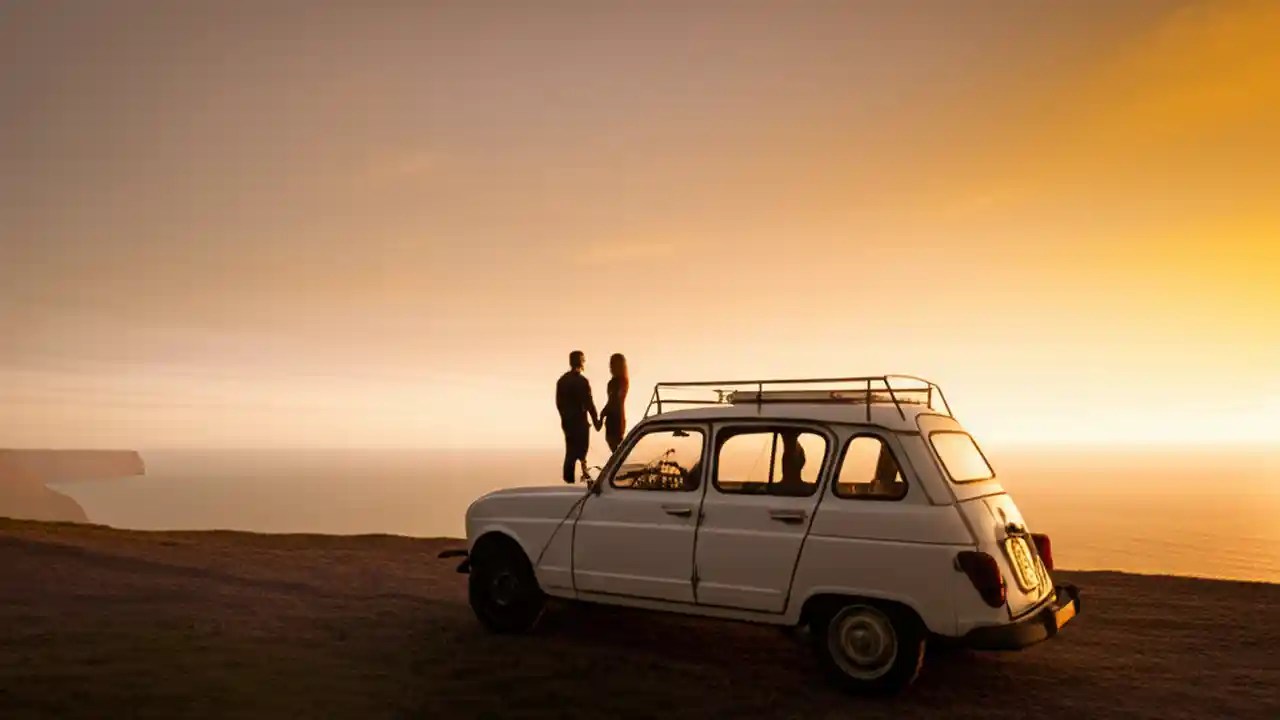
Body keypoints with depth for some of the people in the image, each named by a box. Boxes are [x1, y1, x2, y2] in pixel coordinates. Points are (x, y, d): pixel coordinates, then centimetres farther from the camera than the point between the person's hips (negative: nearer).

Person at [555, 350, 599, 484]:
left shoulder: (562, 380, 6)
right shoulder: (582, 380, -16)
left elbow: (559, 402, 10)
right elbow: (588, 402, -16)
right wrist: (596, 420, -7)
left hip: (567, 421, 7)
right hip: (579, 421, -7)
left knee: (571, 450, 13)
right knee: (580, 451, 1)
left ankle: (569, 478, 16)